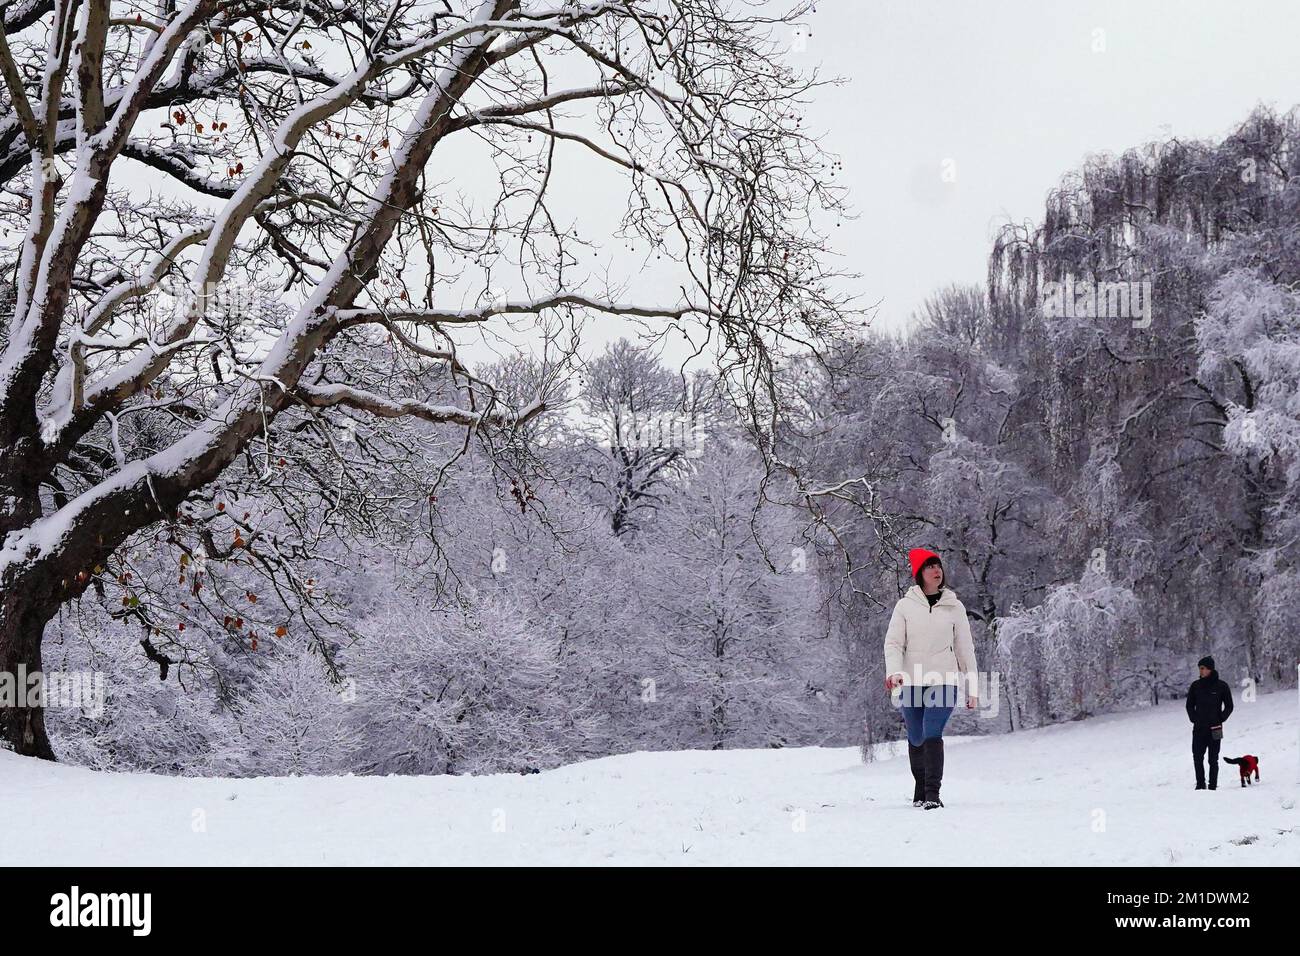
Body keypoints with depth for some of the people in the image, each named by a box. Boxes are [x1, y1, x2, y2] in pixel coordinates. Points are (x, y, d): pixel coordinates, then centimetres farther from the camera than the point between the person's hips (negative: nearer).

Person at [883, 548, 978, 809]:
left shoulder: (954, 607, 6)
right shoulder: (905, 605, 3)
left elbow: (965, 648, 10)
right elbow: (893, 642, 0)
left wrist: (972, 688, 8)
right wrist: (894, 671, -19)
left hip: (943, 681, -1)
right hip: (911, 682, 1)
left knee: (932, 734, -18)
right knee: (916, 739, 11)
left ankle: (933, 794, -20)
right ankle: (920, 788, 31)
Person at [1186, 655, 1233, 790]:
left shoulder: (1221, 686, -1)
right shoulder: (1195, 685, 6)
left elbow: (1229, 706, 6)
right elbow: (1190, 705, 15)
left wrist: (1219, 719, -3)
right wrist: (1194, 718, 3)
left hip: (1214, 729, -2)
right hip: (1198, 728, 2)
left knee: (1213, 760, 1)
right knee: (1197, 758, -1)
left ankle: (1213, 786, 5)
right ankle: (1200, 784, 7)